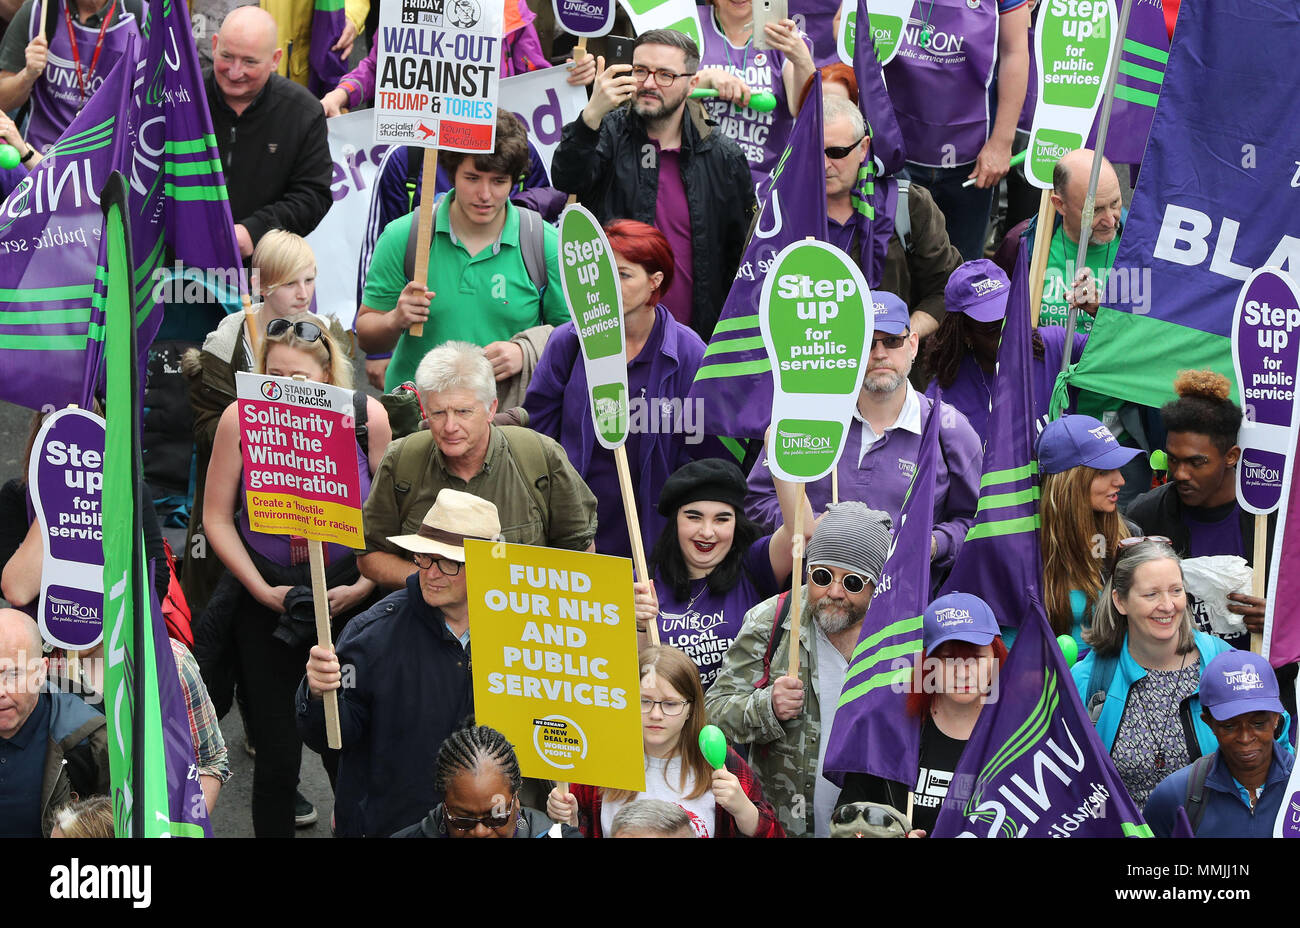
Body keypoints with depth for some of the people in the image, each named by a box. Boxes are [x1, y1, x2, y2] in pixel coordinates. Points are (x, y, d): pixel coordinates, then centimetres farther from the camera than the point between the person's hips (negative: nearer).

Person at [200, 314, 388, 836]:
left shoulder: (367, 417, -10)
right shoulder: (240, 419, -11)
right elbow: (217, 518, -3)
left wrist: (363, 586, -10)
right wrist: (263, 590, -9)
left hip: (348, 595, 0)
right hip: (267, 596, 0)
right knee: (276, 756, 2)